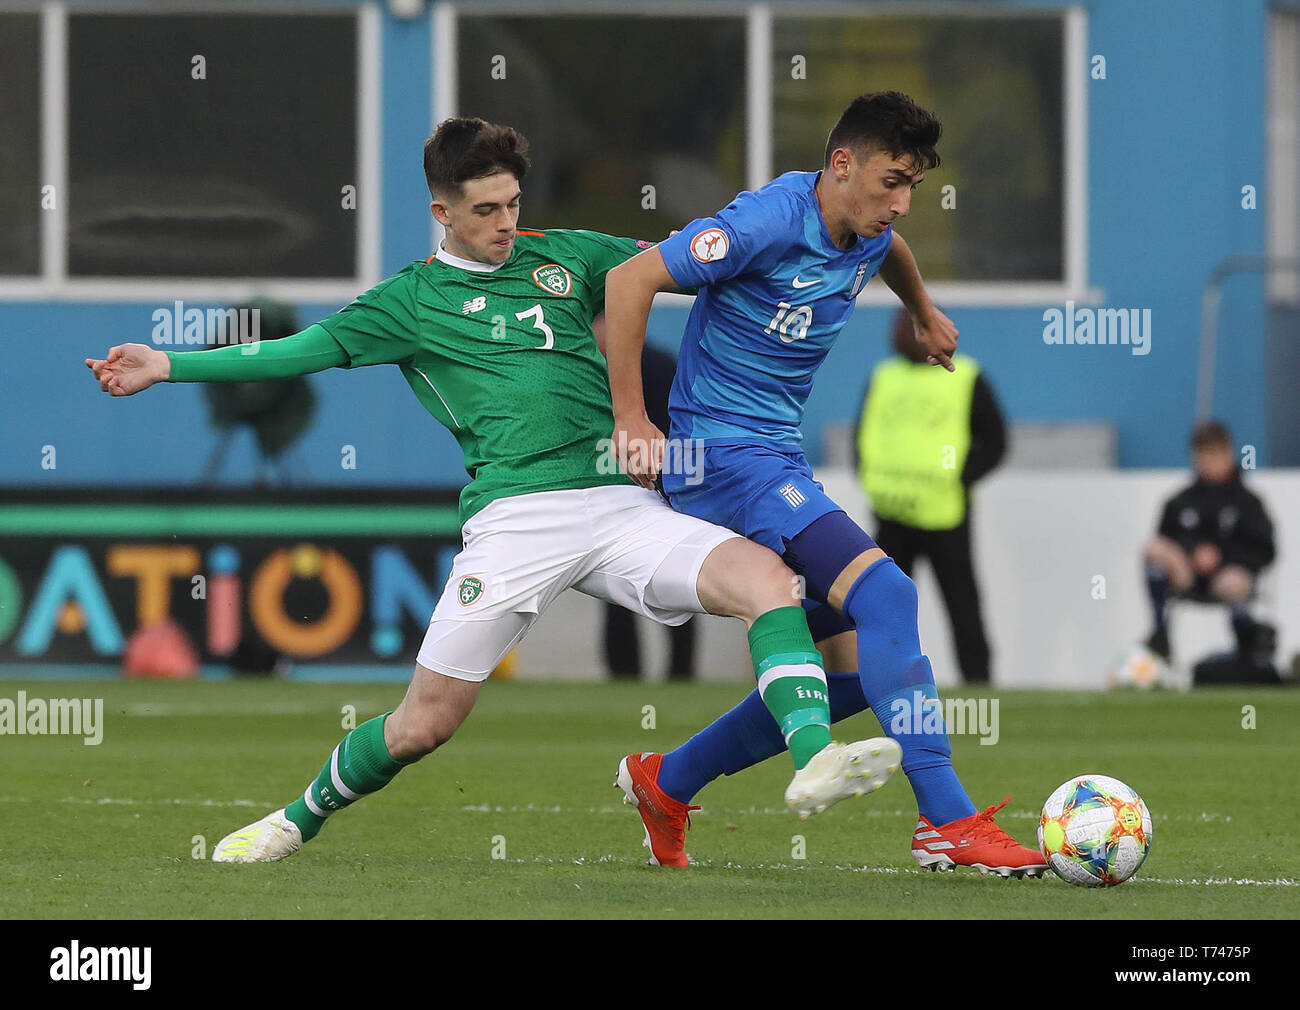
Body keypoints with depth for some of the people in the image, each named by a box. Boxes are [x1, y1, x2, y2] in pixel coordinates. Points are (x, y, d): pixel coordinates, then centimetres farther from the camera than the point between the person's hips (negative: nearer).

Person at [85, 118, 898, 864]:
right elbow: (307, 348, 6)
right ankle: (297, 822, 23)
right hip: (516, 517, -3)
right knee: (422, 726, -1)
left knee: (765, 578, -23)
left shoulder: (562, 257, 18)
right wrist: (168, 367, 0)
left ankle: (814, 758, -34)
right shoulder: (414, 299, 10)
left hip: (622, 504, 3)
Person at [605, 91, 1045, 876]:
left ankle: (666, 783, 21)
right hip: (725, 453, -9)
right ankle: (948, 823, -24)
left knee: (850, 674, 6)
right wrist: (631, 420, -20)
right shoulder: (770, 222, -19)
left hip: (780, 458, 9)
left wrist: (924, 312, 49)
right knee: (885, 593, -23)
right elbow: (630, 280, -21)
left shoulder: (866, 236, 7)